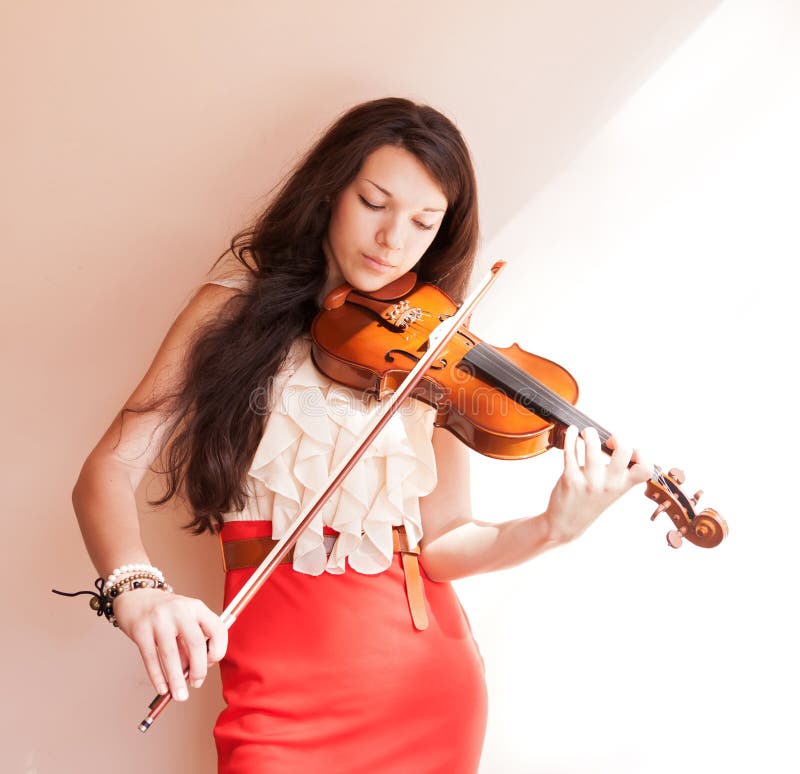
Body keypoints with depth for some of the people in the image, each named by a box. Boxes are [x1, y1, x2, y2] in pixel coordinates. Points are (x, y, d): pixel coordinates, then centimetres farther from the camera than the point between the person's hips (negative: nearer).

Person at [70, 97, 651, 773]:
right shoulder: (234, 311, 0)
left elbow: (444, 544, -3)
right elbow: (108, 472, -8)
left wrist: (552, 528, -21)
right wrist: (136, 587, -27)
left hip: (425, 672, 2)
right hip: (281, 673, -1)